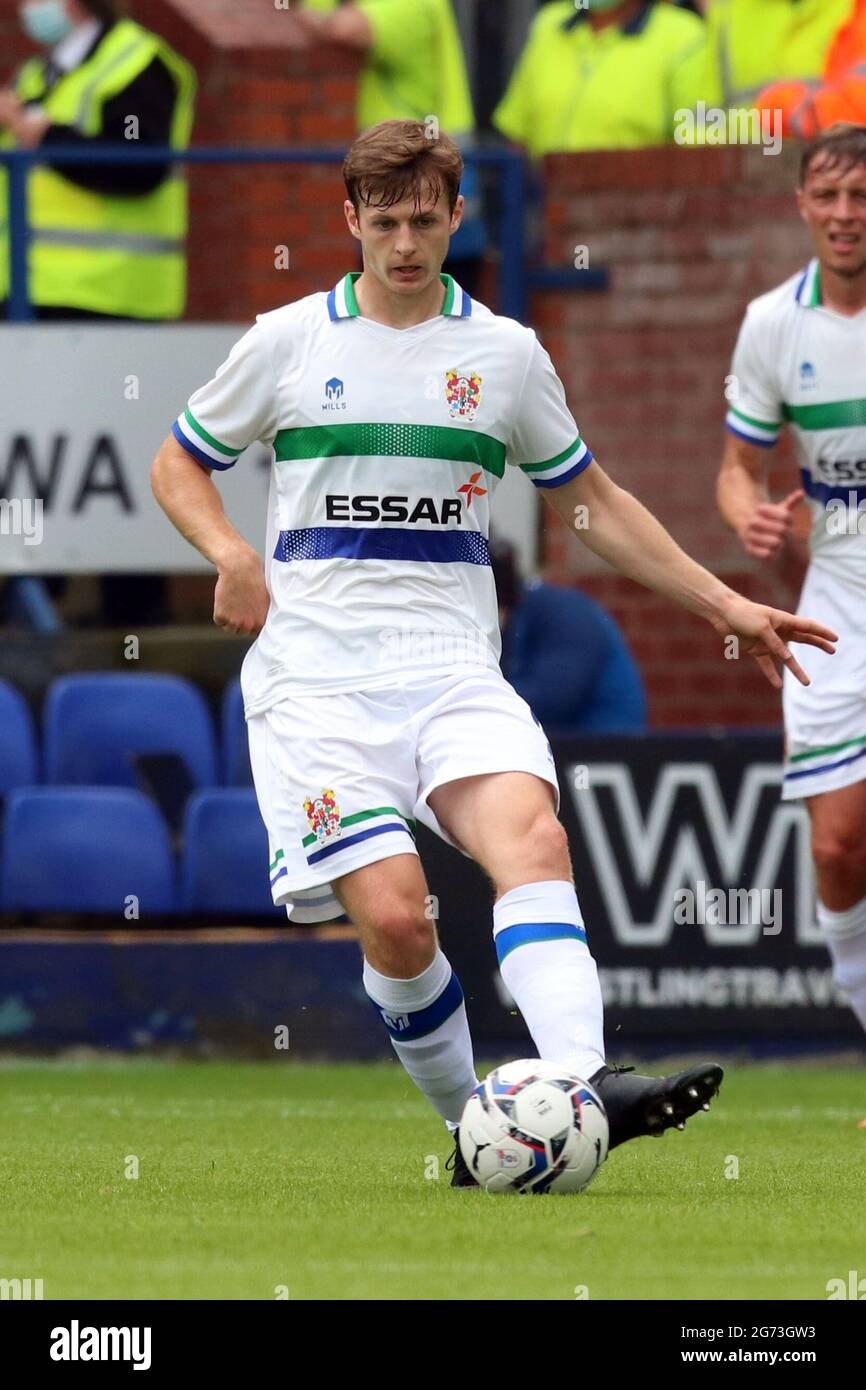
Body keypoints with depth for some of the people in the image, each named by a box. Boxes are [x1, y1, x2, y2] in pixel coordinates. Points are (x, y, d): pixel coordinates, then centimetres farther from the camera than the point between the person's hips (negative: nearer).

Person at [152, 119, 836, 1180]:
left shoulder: (506, 354, 12)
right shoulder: (286, 343, 7)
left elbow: (590, 501, 23)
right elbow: (178, 465, 19)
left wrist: (723, 605, 17)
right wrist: (229, 555, -2)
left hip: (452, 667, 1)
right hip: (317, 675, -1)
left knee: (531, 835, -29)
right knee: (395, 919, -19)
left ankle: (583, 1084, -47)